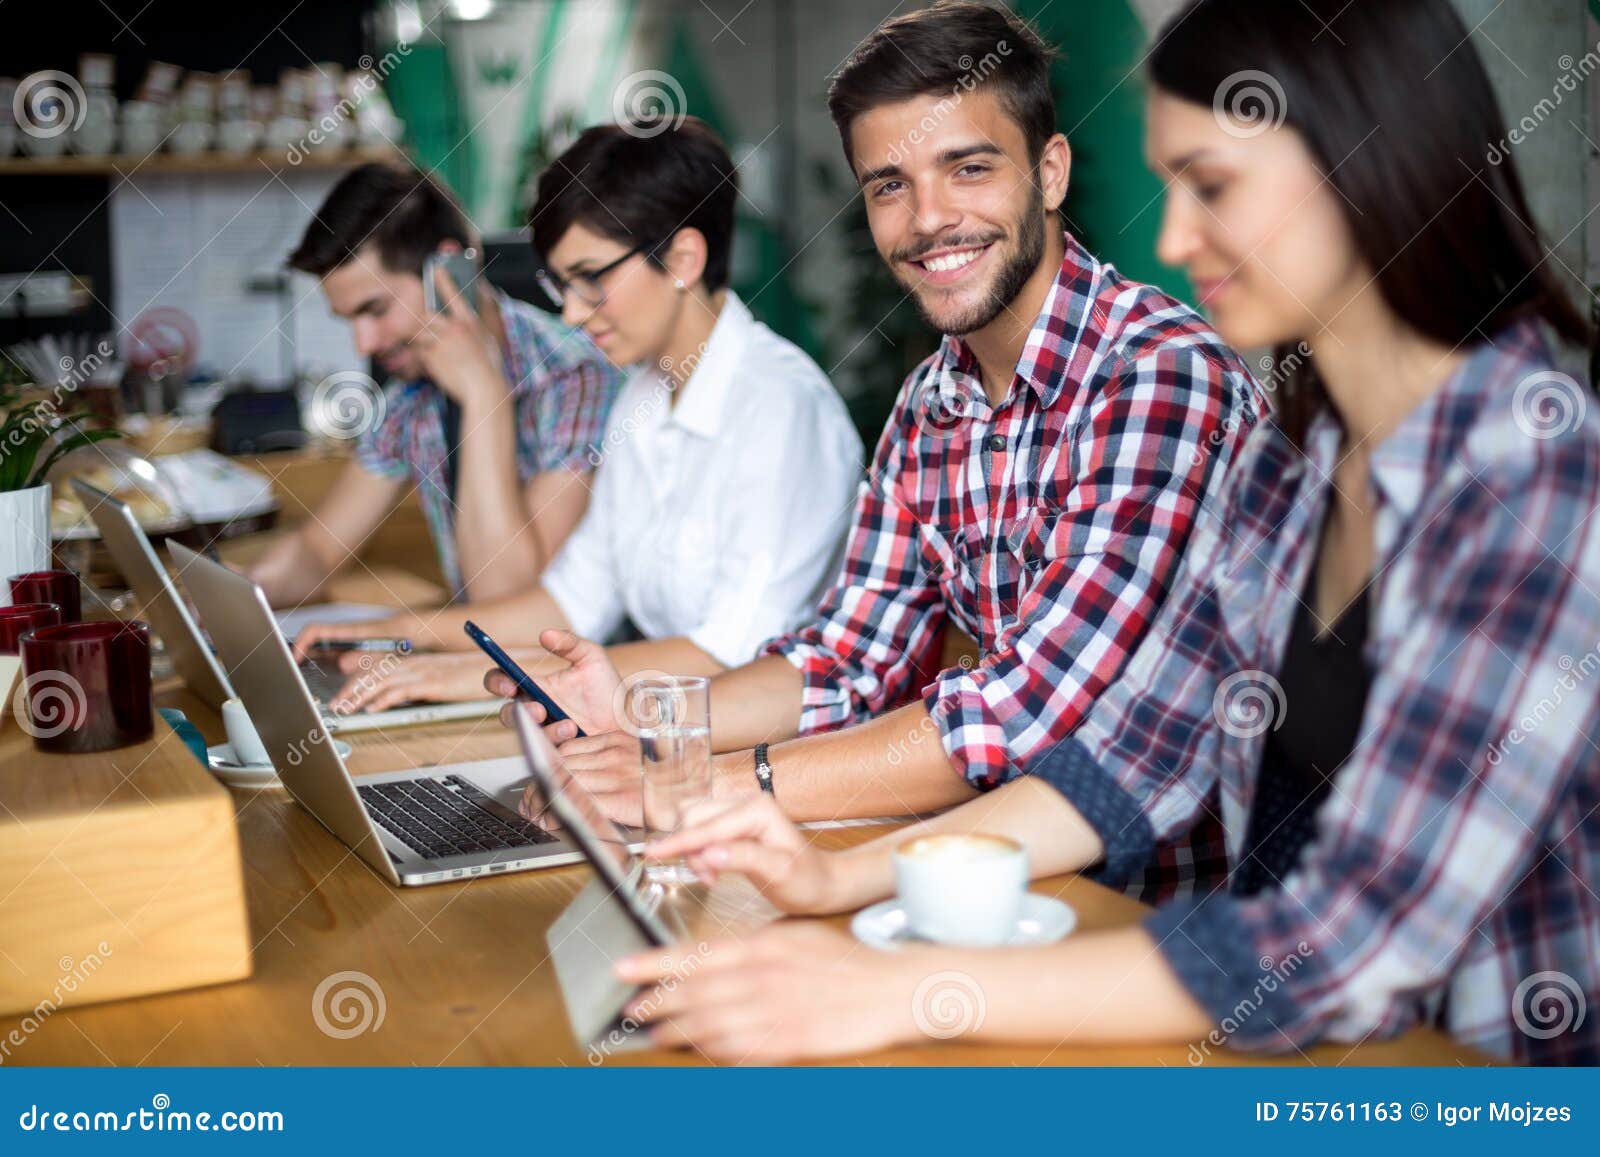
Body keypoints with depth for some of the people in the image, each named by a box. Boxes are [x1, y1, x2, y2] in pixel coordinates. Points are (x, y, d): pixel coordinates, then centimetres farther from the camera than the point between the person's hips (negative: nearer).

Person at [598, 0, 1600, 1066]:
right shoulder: (1288, 463, 4)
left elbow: (1356, 951, -27)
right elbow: (1139, 760, 5)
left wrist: (898, 994, -29)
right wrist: (840, 881, -8)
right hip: (1285, 1030, 6)